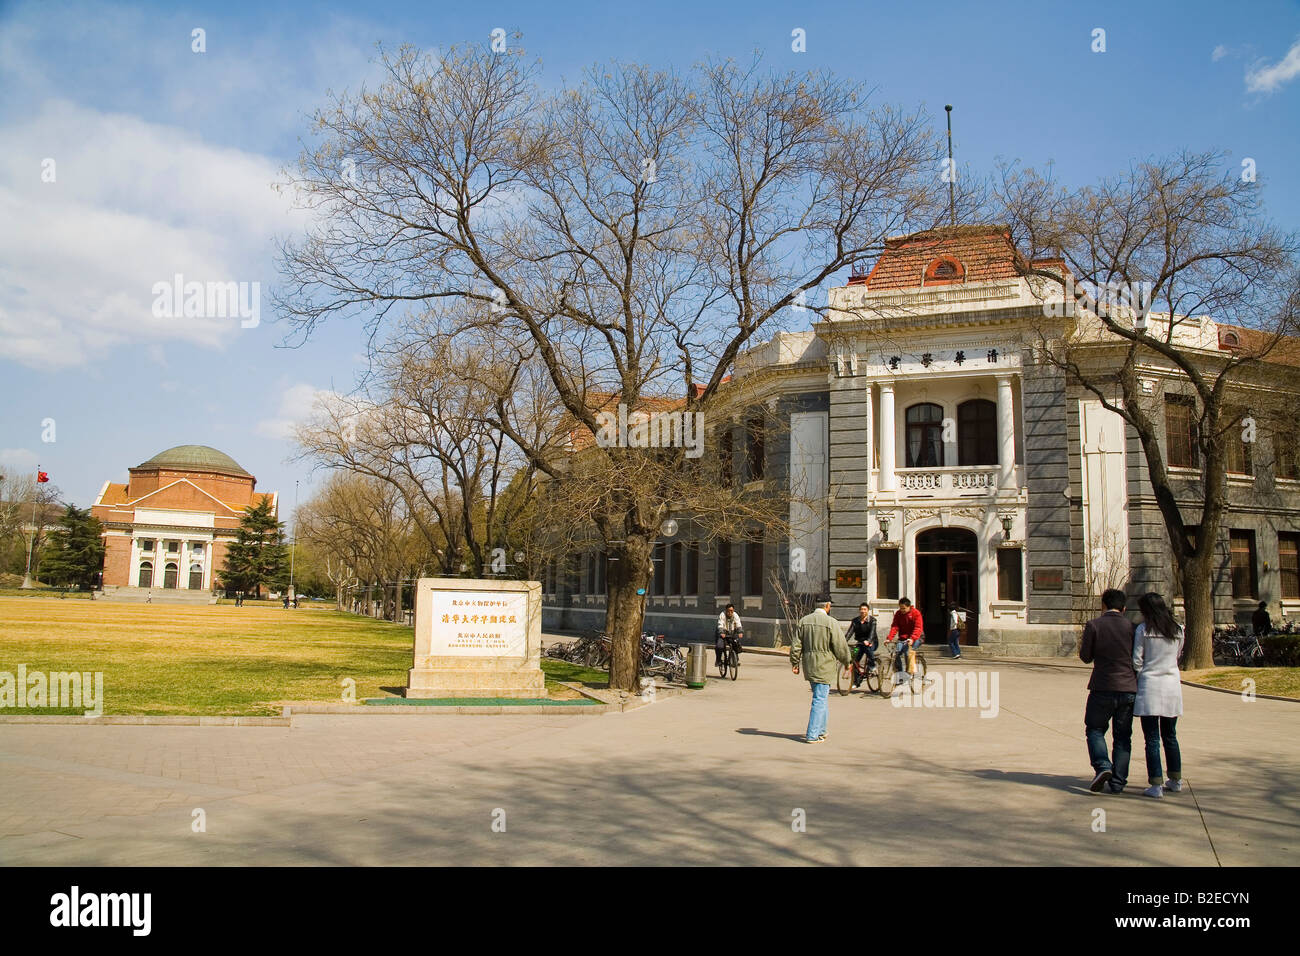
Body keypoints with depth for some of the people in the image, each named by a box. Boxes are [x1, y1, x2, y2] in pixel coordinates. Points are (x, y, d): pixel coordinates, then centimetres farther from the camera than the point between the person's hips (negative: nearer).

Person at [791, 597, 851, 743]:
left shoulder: (804, 620, 4)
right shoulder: (831, 623, -13)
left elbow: (796, 644, 6)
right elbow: (840, 646, -9)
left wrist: (795, 662, 13)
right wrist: (846, 660, 8)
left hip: (809, 665, 6)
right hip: (824, 666, -6)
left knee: (820, 697, 20)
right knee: (820, 699, -1)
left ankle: (820, 730, 28)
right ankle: (812, 735, -1)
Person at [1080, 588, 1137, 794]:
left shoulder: (1093, 625, -6)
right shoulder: (1131, 626, 2)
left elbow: (1086, 657, 0)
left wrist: (1081, 646, 18)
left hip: (1103, 689, -3)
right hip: (1129, 688, 3)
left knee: (1094, 729, 12)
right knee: (1122, 736, 11)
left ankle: (1102, 766, -11)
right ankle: (1118, 781, 11)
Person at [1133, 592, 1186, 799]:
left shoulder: (1143, 629, -8)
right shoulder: (1178, 630, 4)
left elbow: (1137, 661, -6)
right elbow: (1177, 656, 14)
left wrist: (1139, 680, 9)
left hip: (1150, 686, -4)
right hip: (1172, 684, 4)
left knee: (1152, 738, -1)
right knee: (1170, 737, 17)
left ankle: (1156, 785, -2)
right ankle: (1176, 780, 25)